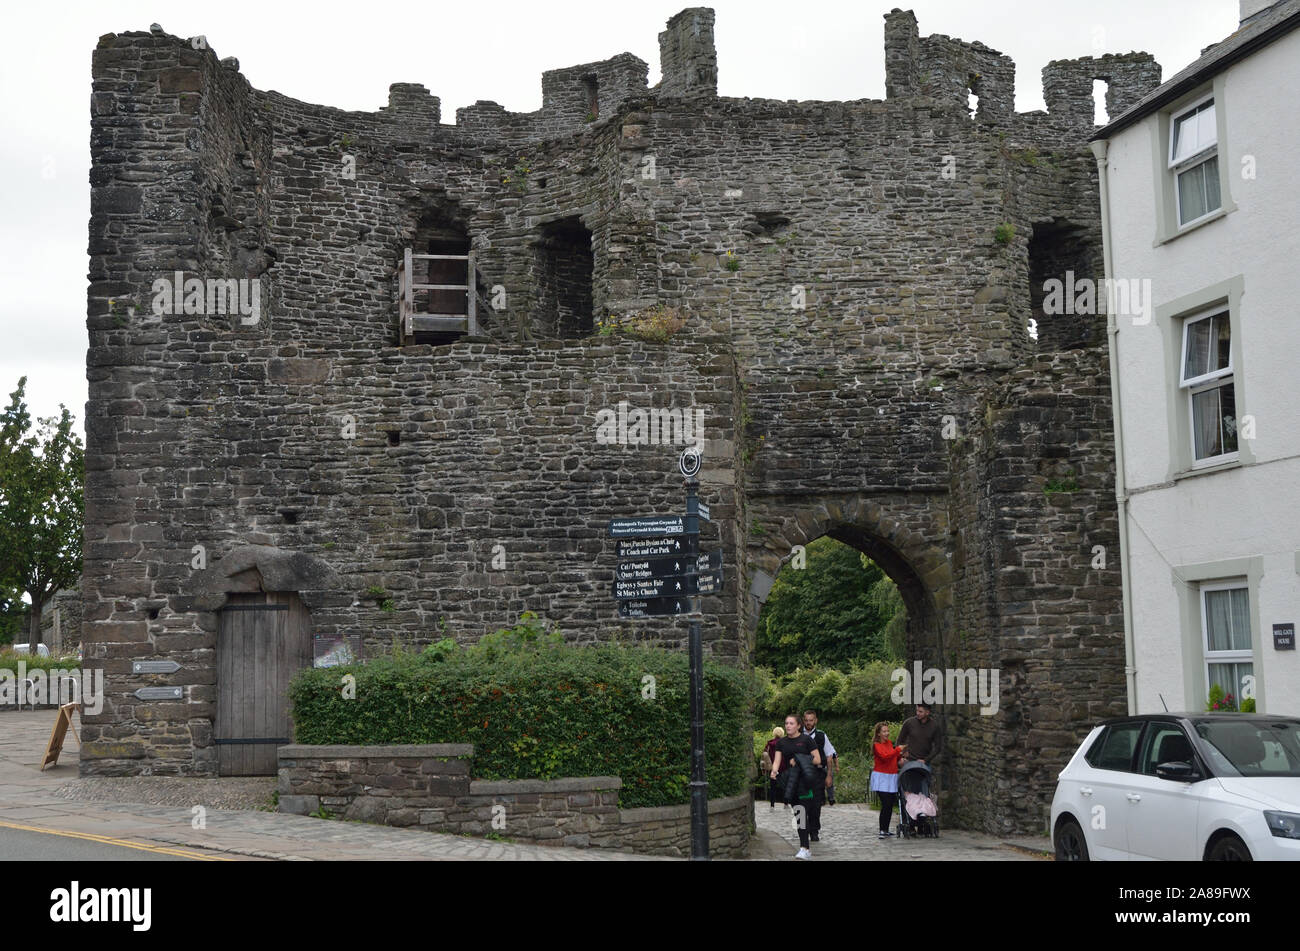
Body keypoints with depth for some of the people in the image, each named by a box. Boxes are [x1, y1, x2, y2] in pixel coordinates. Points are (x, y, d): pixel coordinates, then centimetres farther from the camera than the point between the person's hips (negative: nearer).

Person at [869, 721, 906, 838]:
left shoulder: (889, 743, 15)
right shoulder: (876, 745, -7)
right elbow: (885, 756, -23)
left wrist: (900, 755, 7)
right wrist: (898, 750, -19)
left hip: (892, 777, 7)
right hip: (881, 777, -7)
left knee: (890, 805, 6)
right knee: (886, 804, -15)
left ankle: (886, 830, 15)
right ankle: (882, 831, -12)